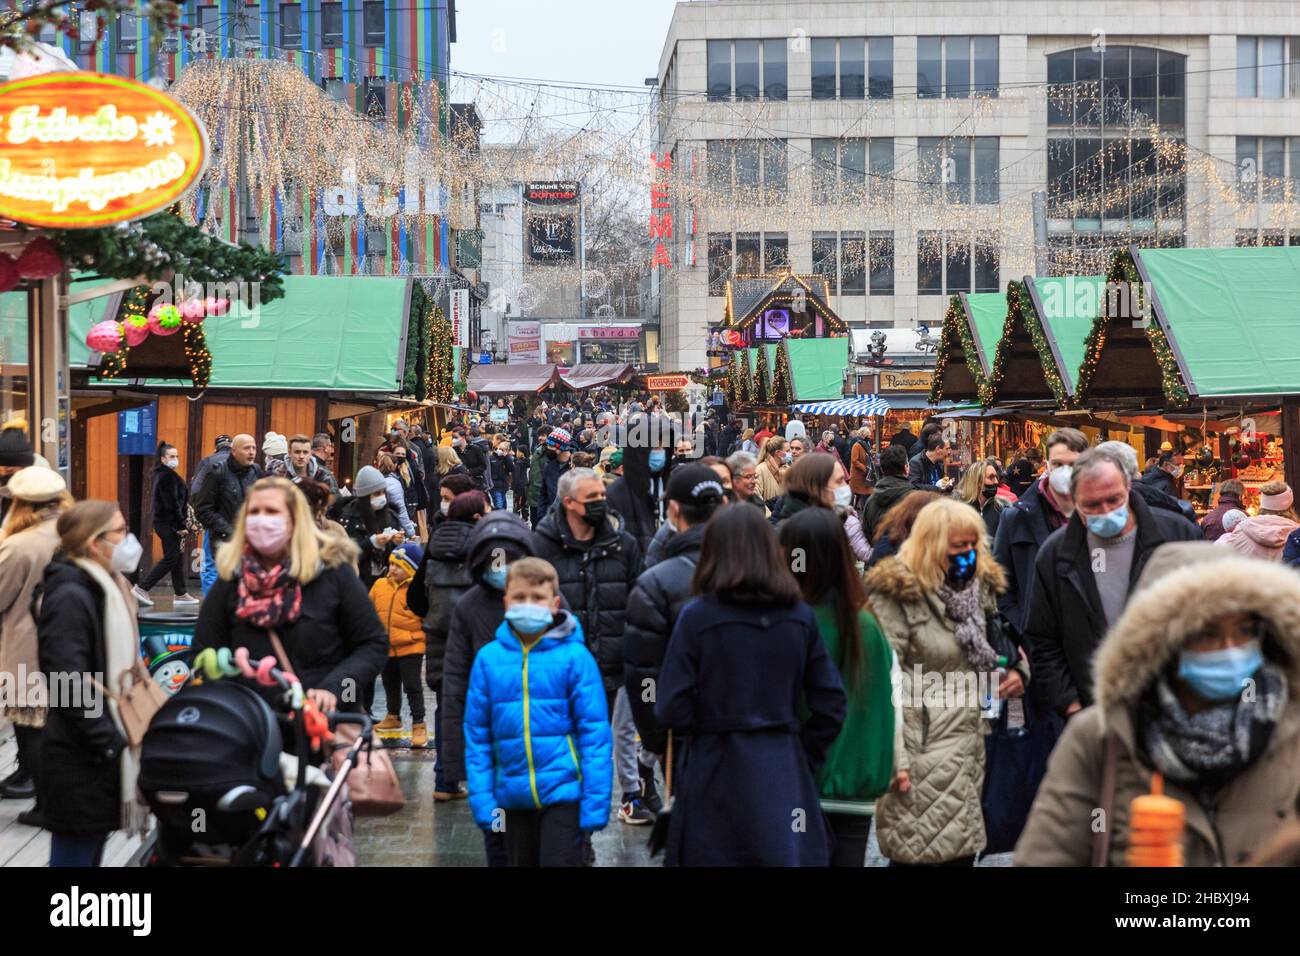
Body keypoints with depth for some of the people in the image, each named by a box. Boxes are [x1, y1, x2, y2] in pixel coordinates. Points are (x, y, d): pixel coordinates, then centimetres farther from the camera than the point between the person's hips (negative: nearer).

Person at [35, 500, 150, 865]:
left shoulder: (105, 588, 13)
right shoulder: (70, 596, -18)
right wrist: (108, 744, -23)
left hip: (104, 752, 10)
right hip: (81, 763, -10)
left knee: (92, 849, 16)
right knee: (75, 853, -3)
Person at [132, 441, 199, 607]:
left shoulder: (161, 475, 16)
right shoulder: (168, 476, -15)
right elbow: (171, 504, -20)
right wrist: (181, 526, -18)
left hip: (163, 522, 10)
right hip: (169, 523, -10)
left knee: (178, 558, 12)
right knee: (171, 559, -6)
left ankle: (181, 594, 15)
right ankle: (141, 588, -5)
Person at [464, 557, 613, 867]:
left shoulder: (574, 656, -9)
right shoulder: (489, 658, -1)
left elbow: (595, 731, -8)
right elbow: (477, 734, 4)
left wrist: (595, 801, -11)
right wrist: (482, 799, 0)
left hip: (563, 792, -4)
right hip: (513, 794, 4)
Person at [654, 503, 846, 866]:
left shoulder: (696, 617, -9)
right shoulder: (800, 616, 1)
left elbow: (670, 711, -11)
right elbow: (831, 705, 2)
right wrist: (803, 761, 12)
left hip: (717, 773, -3)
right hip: (786, 774, 3)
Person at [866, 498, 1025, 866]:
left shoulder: (981, 587, 12)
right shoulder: (897, 594, -10)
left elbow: (1001, 645, 29)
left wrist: (1017, 671, 5)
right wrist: (892, 757, -17)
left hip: (969, 745, 7)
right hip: (923, 749, -7)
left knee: (962, 849, 9)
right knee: (921, 852, -7)